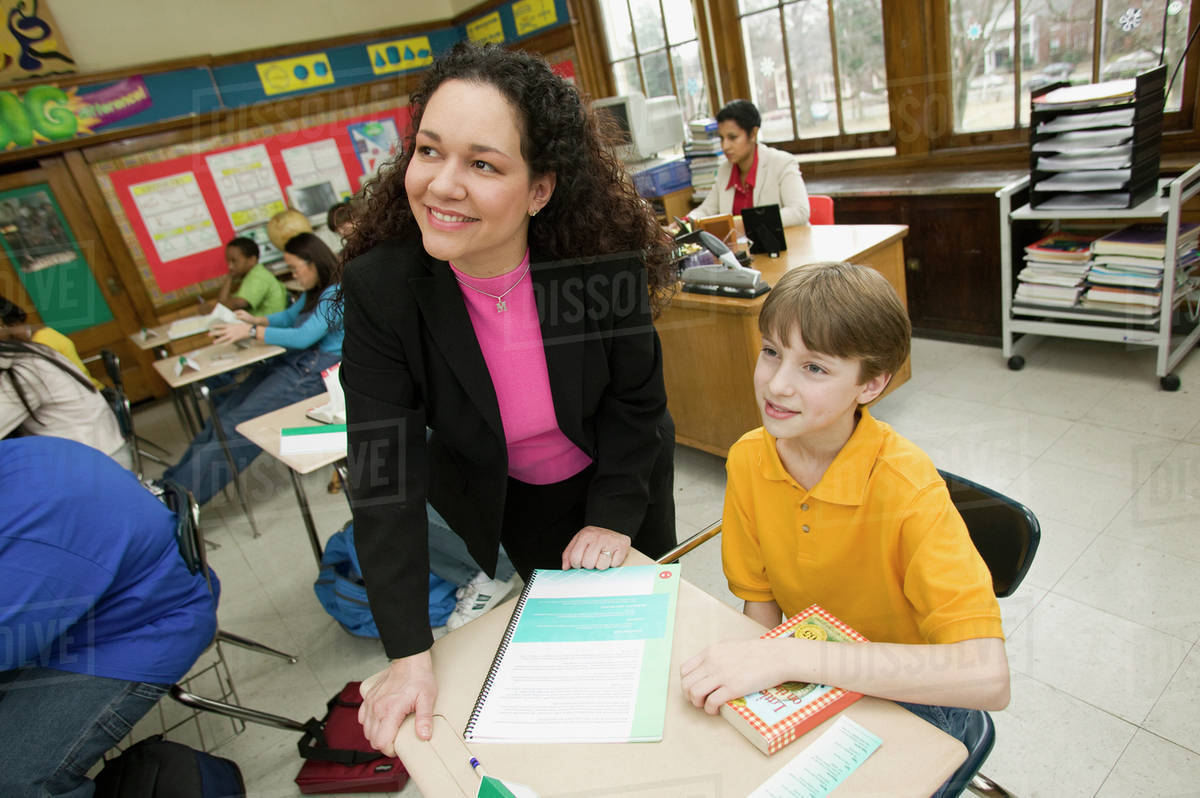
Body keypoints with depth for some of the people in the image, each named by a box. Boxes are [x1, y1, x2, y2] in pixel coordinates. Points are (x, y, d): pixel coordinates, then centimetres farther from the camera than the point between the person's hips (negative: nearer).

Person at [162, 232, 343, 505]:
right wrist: (255, 320, 16)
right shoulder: (313, 292, 20)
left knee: (239, 424, -20)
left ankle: (182, 491, -22)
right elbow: (289, 316, 33)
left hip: (313, 371, -10)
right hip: (290, 361, 10)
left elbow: (304, 337, -20)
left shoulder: (336, 294, -11)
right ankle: (171, 482, -6)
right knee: (223, 414, -5)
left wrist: (251, 332, -16)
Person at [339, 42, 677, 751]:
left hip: (623, 484, 1)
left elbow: (638, 397, -14)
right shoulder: (379, 288, -28)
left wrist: (614, 516, -14)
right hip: (502, 503, 0)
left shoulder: (606, 262, -30)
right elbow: (384, 475, -27)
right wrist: (410, 653, -27)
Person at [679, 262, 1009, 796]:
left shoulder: (906, 487, -27)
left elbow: (988, 678, -37)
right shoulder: (748, 460, -12)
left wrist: (789, 657, -41)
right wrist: (755, 673, -21)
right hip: (806, 679, 4)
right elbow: (759, 604, -2)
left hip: (908, 692, -3)